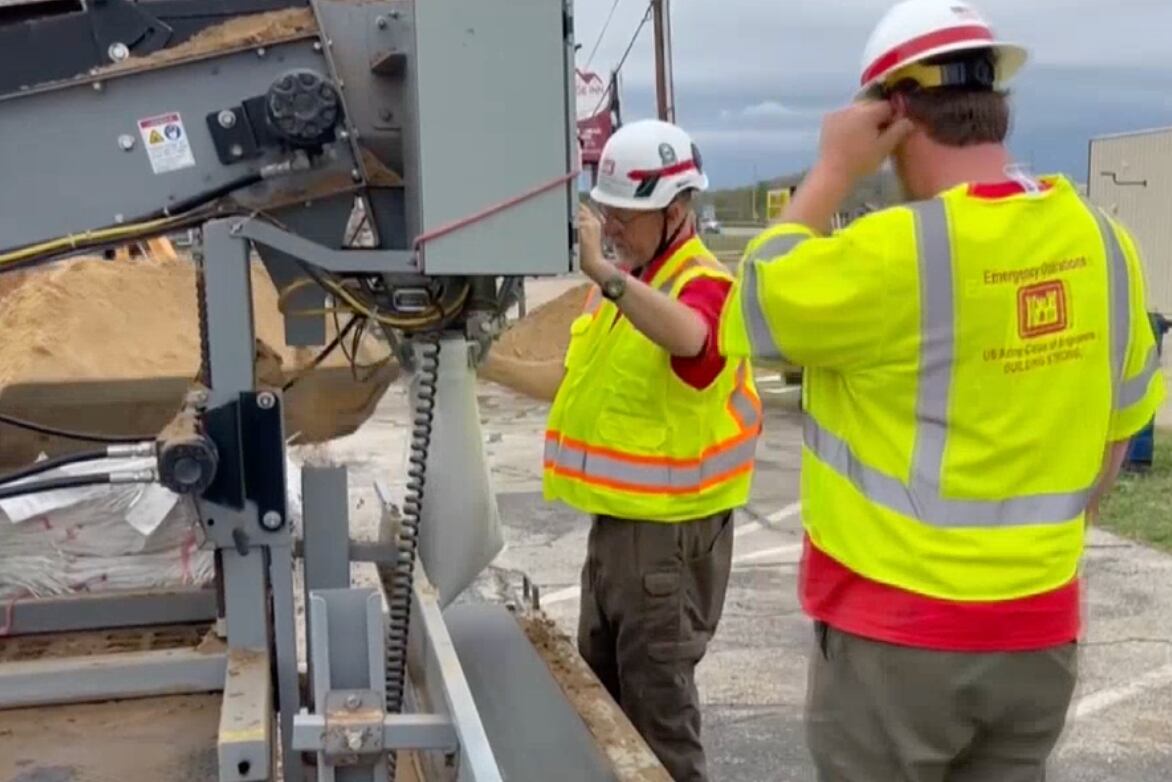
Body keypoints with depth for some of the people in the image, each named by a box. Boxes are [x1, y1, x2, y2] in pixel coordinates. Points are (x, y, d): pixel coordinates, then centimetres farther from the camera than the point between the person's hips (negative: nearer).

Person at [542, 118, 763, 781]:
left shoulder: (705, 284, -18)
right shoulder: (624, 279, 8)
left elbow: (688, 339, -44)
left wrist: (604, 275, -52)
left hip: (669, 532, -9)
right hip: (614, 520, 9)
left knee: (657, 704, 2)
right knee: (600, 690, 22)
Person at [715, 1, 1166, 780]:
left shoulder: (896, 252, -22)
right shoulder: (1103, 244, -1)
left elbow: (750, 309, -7)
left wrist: (833, 171, -4)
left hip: (897, 636, -5)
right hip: (1041, 630, 6)